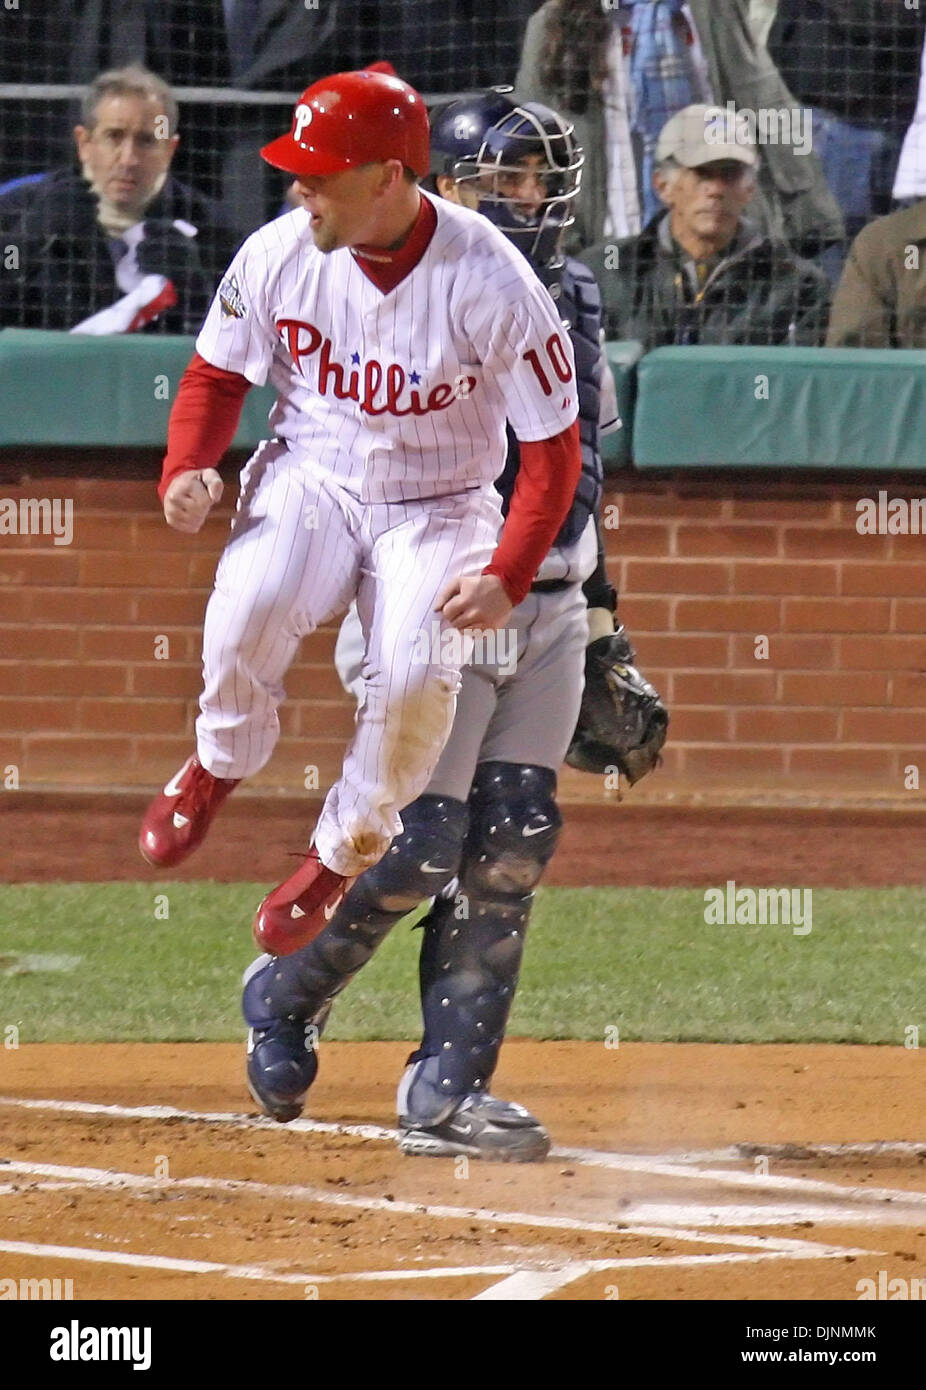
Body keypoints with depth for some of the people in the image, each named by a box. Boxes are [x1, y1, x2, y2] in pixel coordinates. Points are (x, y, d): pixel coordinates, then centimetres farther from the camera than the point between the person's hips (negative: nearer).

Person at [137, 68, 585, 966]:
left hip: (439, 510, -2)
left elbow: (552, 446, -12)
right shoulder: (279, 253, -10)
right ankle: (220, 764, 4)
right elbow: (217, 375, 6)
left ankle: (343, 852, 0)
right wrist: (187, 469, -15)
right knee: (248, 611, -30)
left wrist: (507, 578, -23)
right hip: (309, 481, 2)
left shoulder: (490, 284, -20)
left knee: (415, 676, -29)